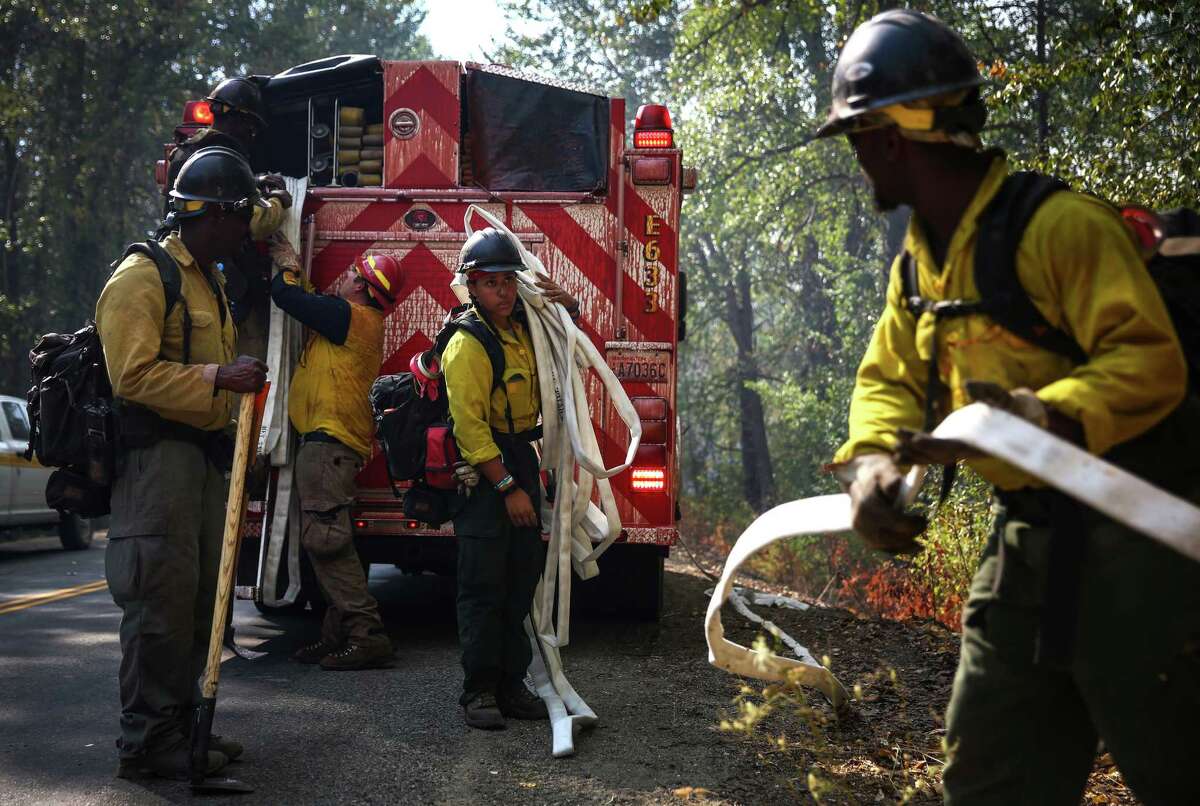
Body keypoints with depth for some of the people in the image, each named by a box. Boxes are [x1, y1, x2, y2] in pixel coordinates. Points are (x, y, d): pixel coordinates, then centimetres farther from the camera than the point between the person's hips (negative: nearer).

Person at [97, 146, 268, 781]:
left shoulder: (208, 280, 21)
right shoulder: (143, 277, -9)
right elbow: (134, 375, -19)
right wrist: (219, 378, -24)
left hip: (202, 456, 10)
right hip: (156, 454, -10)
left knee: (199, 596, 12)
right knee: (163, 597, -10)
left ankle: (180, 723, 21)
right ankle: (148, 741, -5)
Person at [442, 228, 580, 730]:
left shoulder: (522, 324, 7)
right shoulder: (467, 344, -17)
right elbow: (470, 426, -21)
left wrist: (565, 303, 6)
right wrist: (507, 487, -21)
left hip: (520, 459, 8)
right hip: (482, 468, -8)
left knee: (522, 580, 10)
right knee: (483, 586, -6)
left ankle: (511, 684, 17)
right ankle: (478, 692, 0)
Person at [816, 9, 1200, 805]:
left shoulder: (1059, 225, -18)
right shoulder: (918, 261, 11)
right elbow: (889, 381, 13)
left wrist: (1051, 416, -42)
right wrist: (872, 461, -8)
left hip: (1127, 534, -8)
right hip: (1028, 538, 9)